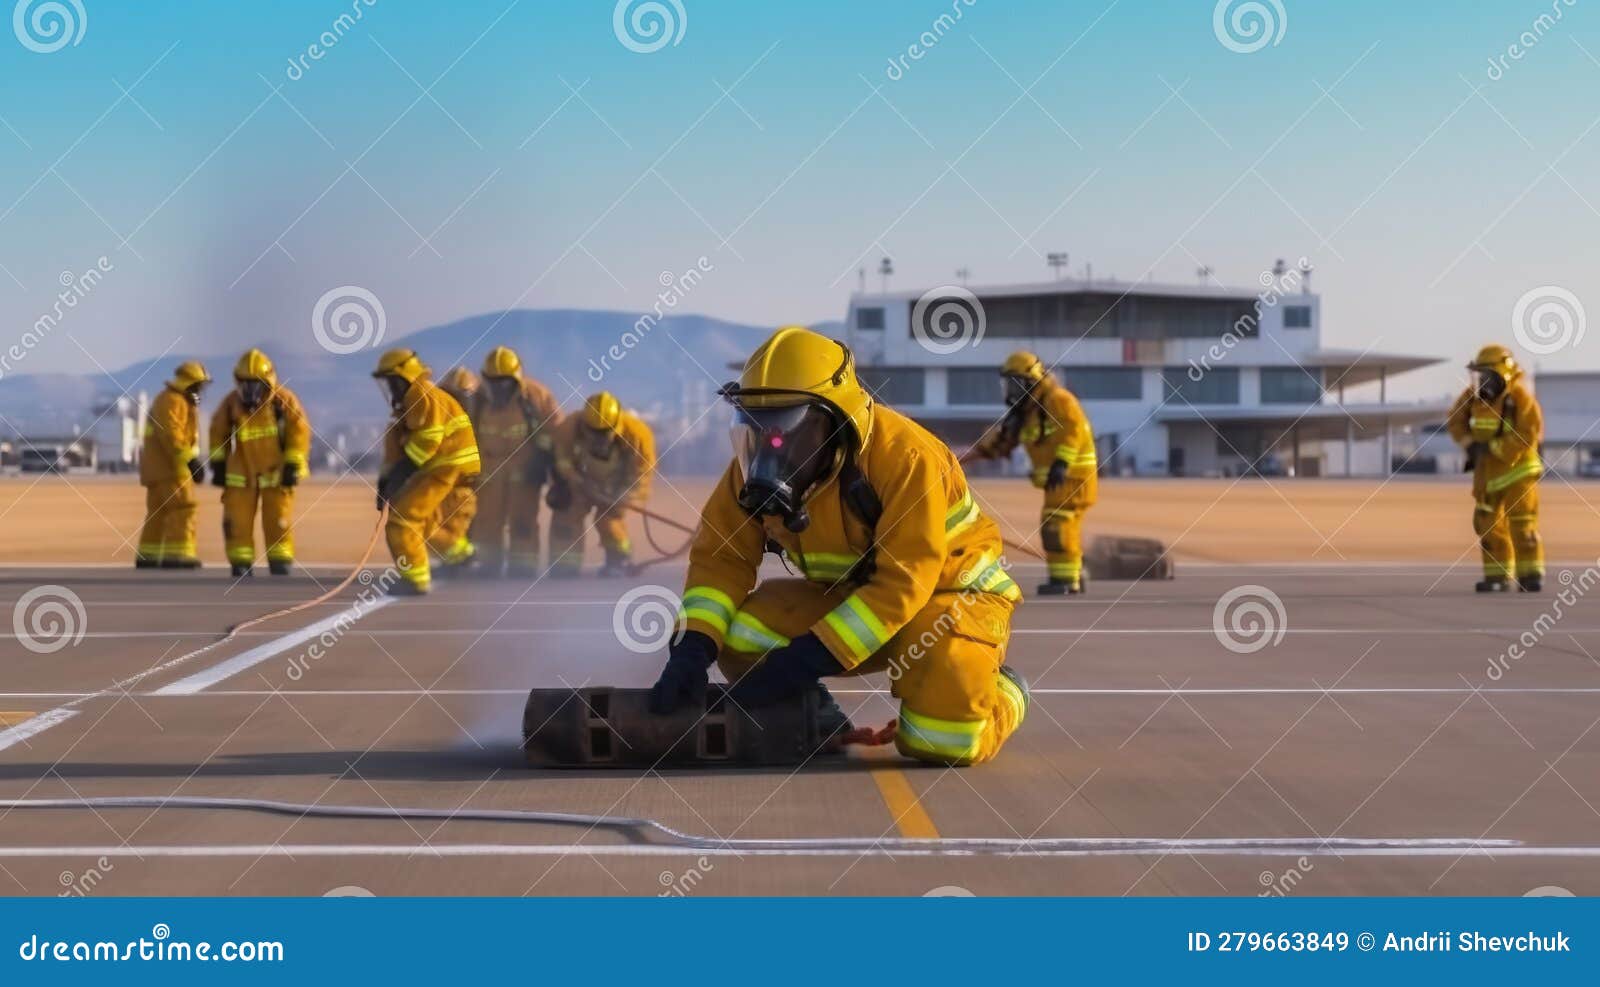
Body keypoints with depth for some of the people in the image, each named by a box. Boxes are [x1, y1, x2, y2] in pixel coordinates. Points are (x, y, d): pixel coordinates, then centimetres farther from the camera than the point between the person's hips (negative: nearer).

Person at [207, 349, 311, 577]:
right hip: (241, 472, 2)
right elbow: (218, 432, 12)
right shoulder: (231, 403, -3)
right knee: (237, 521, -2)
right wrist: (218, 462, 11)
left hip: (275, 472, -2)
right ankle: (241, 566, 6)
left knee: (277, 522, -1)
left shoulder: (284, 400, -10)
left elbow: (299, 432, -7)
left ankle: (281, 565, 10)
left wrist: (293, 465, -11)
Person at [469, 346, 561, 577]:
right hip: (491, 467, 3)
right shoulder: (479, 400, -2)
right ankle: (488, 564, 14)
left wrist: (550, 463, -4)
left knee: (522, 519, -5)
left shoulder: (536, 396, -11)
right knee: (487, 518, 4)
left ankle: (523, 566, 1)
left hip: (525, 468, -3)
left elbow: (554, 432, -3)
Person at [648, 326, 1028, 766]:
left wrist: (807, 659, -36)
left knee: (945, 739, -27)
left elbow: (905, 583, -31)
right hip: (849, 595, 5)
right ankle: (809, 717, 6)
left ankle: (1000, 692, 8)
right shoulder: (758, 466, -13)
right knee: (739, 632, -22)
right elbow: (722, 556, -9)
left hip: (949, 589, -4)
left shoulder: (905, 457, -30)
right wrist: (692, 648, -28)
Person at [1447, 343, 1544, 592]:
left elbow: (1528, 434, -24)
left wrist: (1492, 447, -24)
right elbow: (1455, 420, 6)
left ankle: (1532, 575, -1)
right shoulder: (1474, 394, -4)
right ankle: (1498, 576, 12)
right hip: (1489, 468, 6)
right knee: (1488, 524, 5)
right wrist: (1470, 444, -10)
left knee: (1522, 523, -9)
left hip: (1518, 466, -6)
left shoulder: (1520, 397, -19)